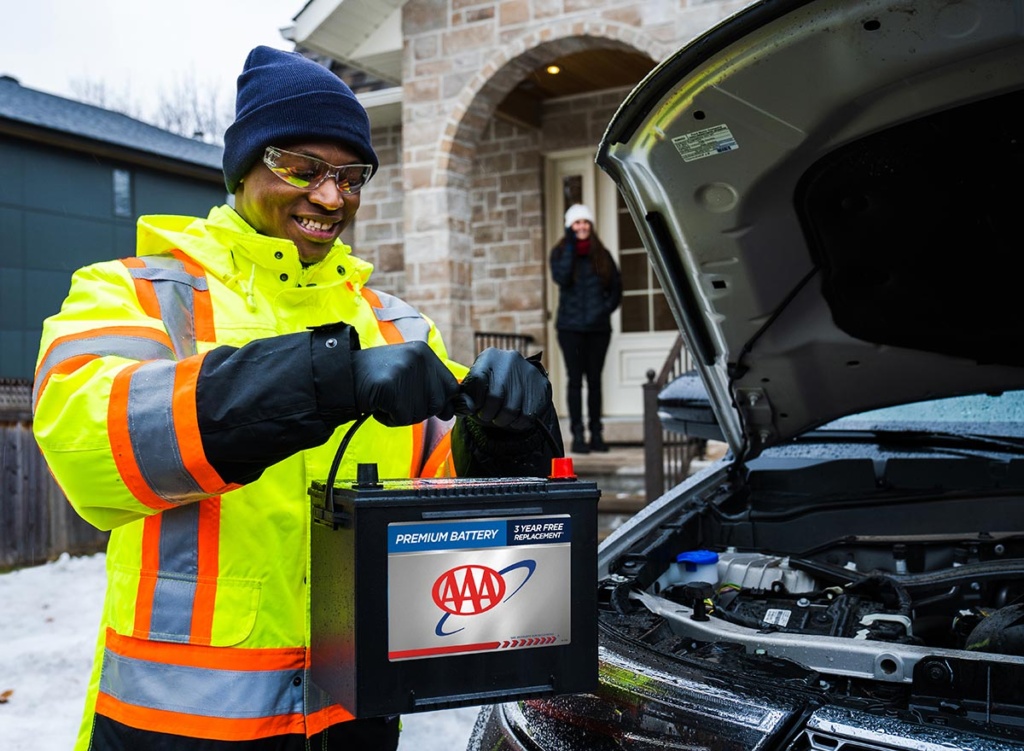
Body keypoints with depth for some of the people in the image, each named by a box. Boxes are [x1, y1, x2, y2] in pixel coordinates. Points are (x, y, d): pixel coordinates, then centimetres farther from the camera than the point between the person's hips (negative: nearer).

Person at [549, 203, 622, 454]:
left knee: (595, 380, 6)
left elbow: (617, 286, 11)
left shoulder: (602, 255, 9)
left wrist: (607, 309, -4)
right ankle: (578, 435, -1)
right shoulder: (560, 252, 3)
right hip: (570, 326, -2)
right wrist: (570, 246, -13)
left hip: (598, 327, 2)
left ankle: (596, 434, 12)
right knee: (575, 380, -2)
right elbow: (560, 277, -16)